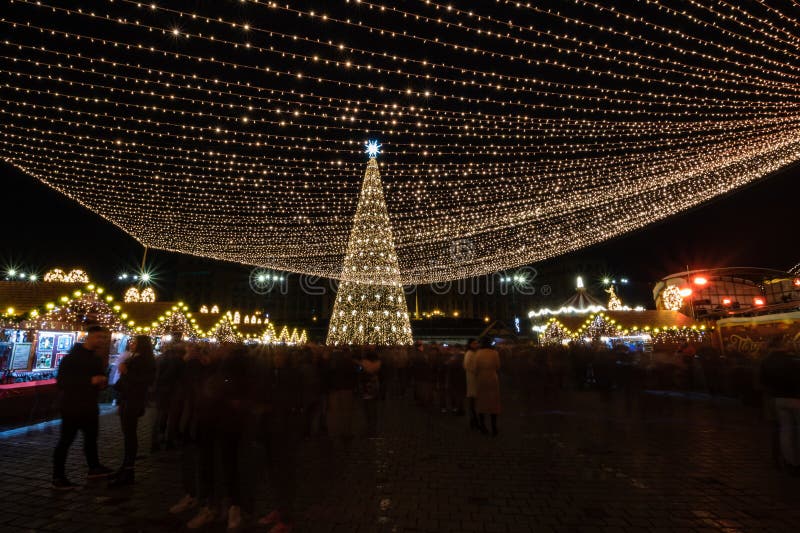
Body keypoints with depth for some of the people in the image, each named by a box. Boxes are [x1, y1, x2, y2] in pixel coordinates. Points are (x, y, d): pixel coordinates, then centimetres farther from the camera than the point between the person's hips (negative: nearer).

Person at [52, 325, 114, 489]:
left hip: (90, 407, 7)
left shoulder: (97, 358, 10)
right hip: (72, 407, -7)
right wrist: (90, 381, -25)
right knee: (66, 440, 0)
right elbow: (62, 382, -18)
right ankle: (58, 477, 11)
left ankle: (94, 468, 30)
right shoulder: (71, 357, -12)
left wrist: (102, 382, -3)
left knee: (91, 437, 17)